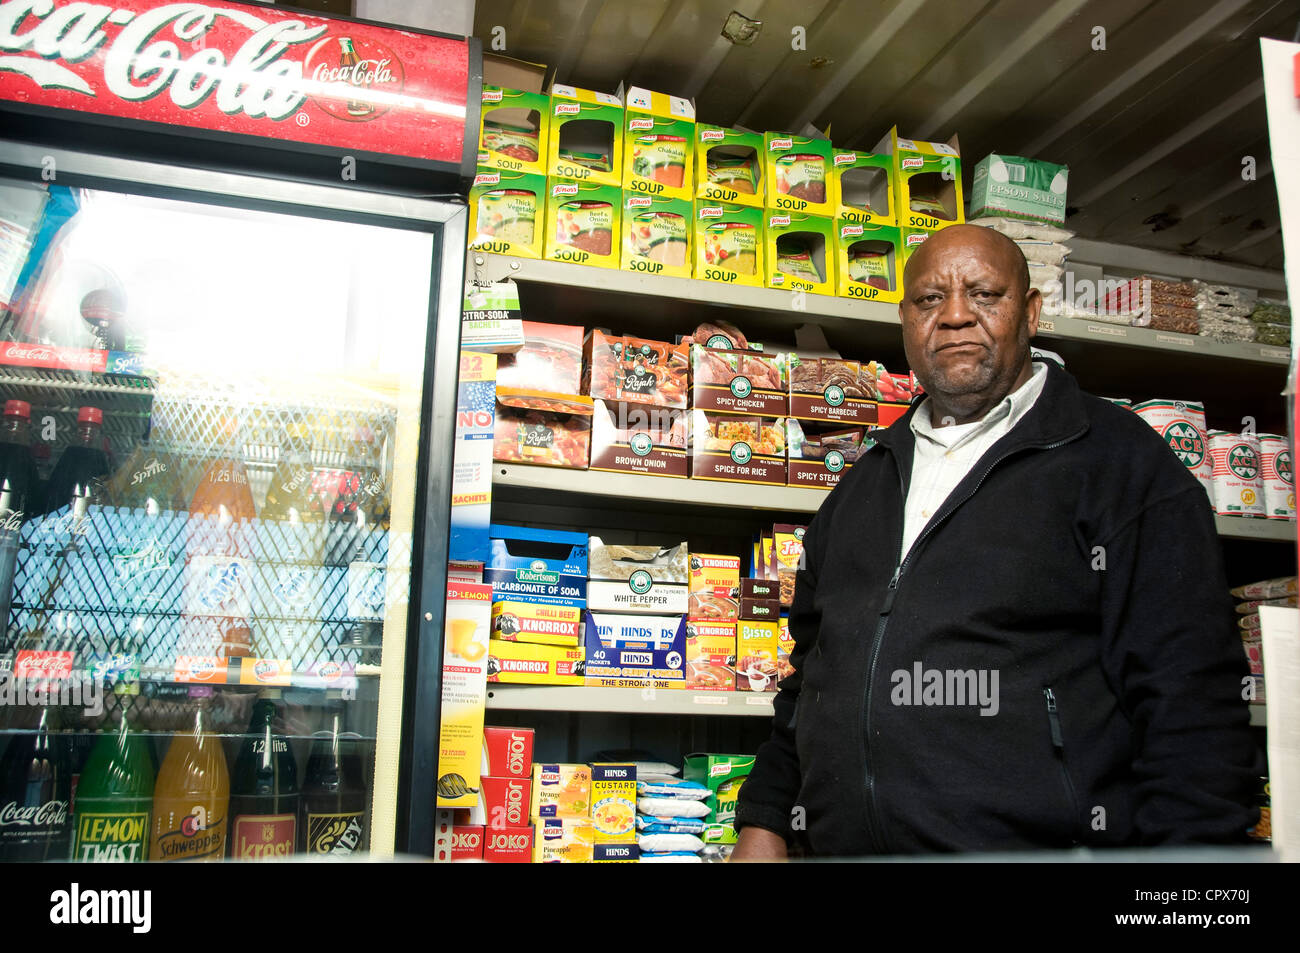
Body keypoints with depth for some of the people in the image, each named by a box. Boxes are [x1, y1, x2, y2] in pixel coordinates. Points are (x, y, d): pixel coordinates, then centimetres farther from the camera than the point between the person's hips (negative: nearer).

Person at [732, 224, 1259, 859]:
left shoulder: (1123, 463, -1)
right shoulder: (863, 485, 15)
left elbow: (1191, 702, -9)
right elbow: (809, 675, 18)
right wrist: (764, 824, 10)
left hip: (1048, 839, -4)